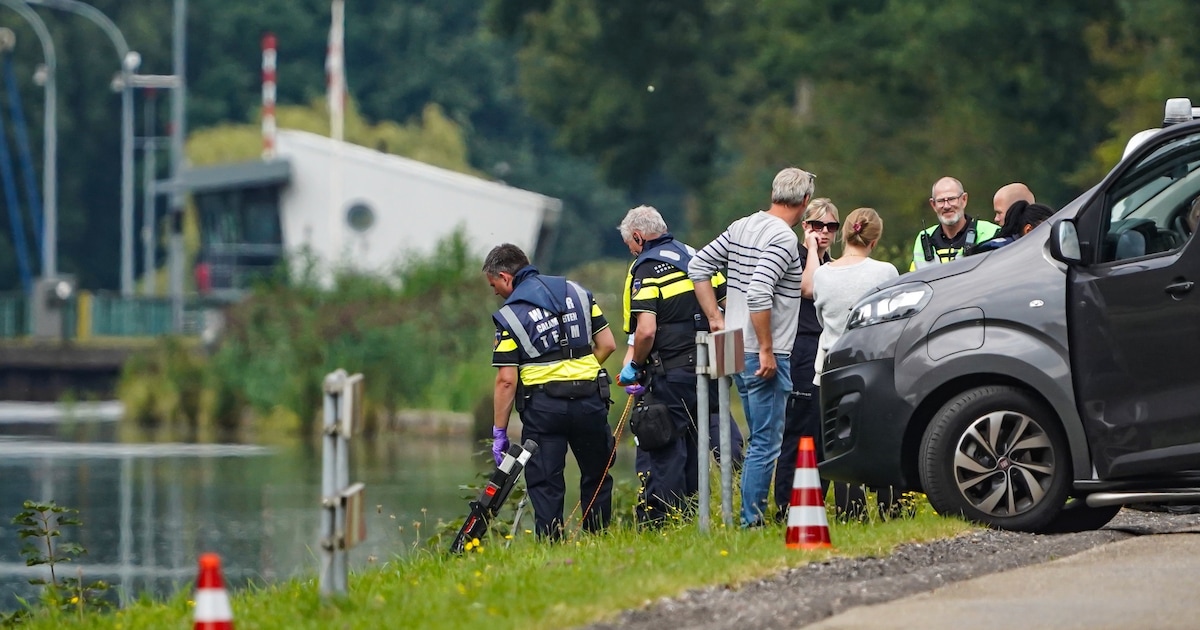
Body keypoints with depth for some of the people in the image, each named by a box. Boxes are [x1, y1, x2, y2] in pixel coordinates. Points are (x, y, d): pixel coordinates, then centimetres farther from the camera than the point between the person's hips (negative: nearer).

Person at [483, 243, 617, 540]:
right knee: (597, 477, 17)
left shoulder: (509, 316, -5)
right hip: (589, 400, 4)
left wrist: (499, 432, -3)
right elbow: (607, 344, 7)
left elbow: (506, 380, -8)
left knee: (545, 482, 2)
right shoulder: (578, 293, 9)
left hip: (543, 404, -4)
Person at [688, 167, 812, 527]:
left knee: (760, 440, 18)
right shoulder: (783, 238, -15)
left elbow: (698, 266, 13)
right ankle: (751, 521, -6)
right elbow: (759, 293, -26)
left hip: (735, 349, 9)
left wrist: (716, 318, 13)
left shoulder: (742, 227, 10)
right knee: (766, 443, -5)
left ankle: (751, 517, 19)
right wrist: (767, 349, -20)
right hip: (763, 356, -9)